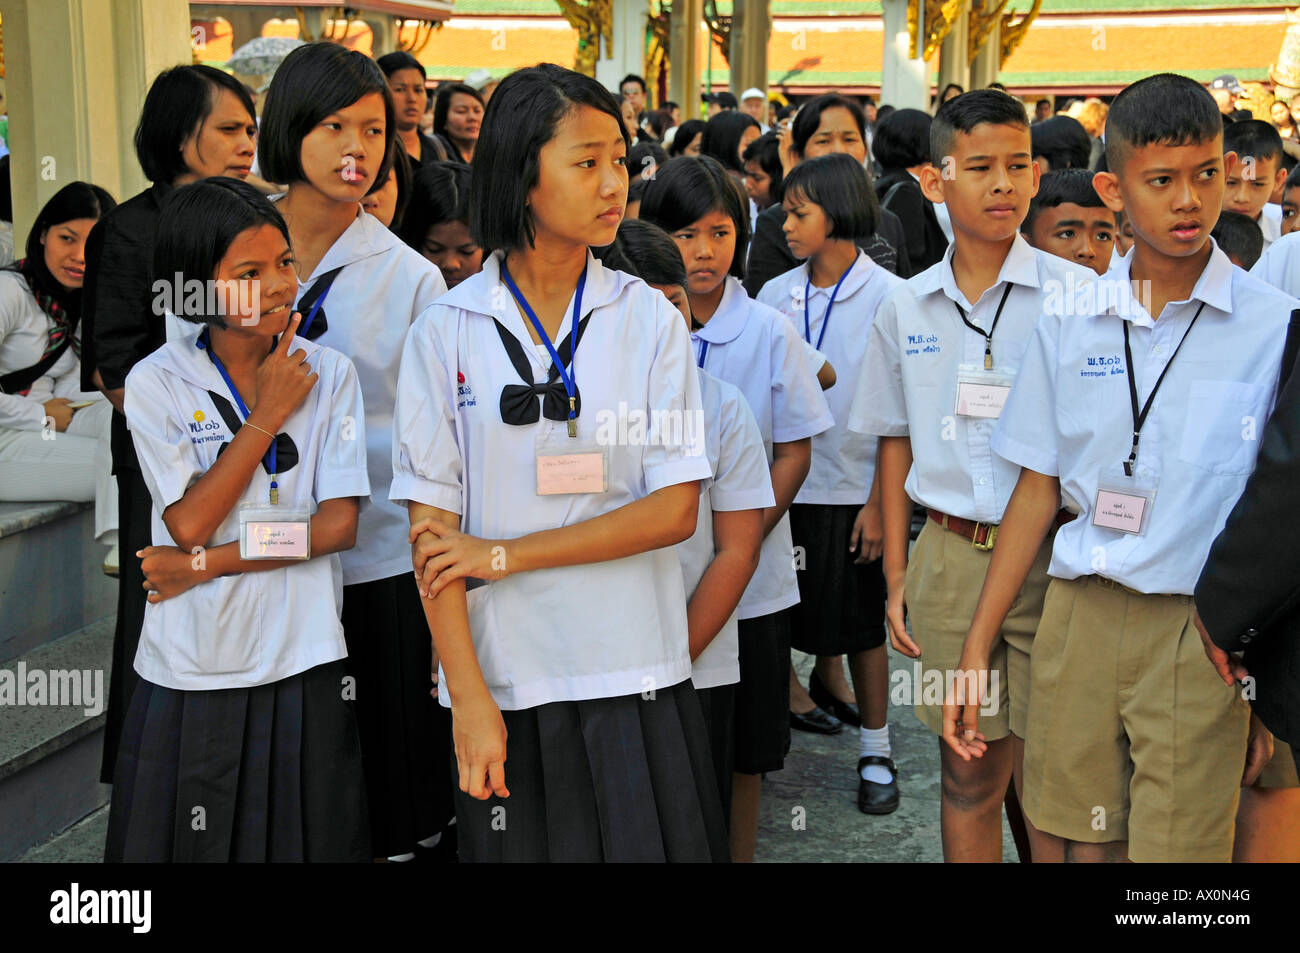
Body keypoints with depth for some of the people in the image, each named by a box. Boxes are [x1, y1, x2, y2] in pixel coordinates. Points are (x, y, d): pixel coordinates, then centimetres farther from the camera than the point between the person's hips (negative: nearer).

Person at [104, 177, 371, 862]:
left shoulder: (330, 374, 0)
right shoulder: (156, 383, -3)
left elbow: (339, 524, -7)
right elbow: (190, 523, -12)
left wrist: (206, 563, -11)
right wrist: (266, 416, -11)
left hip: (303, 662, 1)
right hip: (189, 670, 0)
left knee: (306, 839, 9)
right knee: (188, 845, 9)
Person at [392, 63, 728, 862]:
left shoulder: (651, 318, 2)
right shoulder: (446, 332, 0)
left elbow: (675, 510, -5)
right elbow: (434, 531, -3)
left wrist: (507, 554, -10)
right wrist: (470, 699, -9)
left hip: (636, 675, 1)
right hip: (503, 678, 0)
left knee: (647, 842, 6)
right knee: (517, 842, 8)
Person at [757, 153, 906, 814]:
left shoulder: (887, 297, -7)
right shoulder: (775, 296, 4)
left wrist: (879, 501, -11)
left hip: (854, 491, -3)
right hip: (785, 486, 3)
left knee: (862, 623, 6)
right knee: (788, 616, 8)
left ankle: (875, 753, 20)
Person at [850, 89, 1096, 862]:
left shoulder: (1079, 296, -5)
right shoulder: (906, 308, 6)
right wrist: (896, 574, 11)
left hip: (1052, 557, -2)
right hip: (949, 558, 3)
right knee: (969, 777, 12)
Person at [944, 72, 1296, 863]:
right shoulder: (1069, 322, 5)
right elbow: (1039, 487, 9)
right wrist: (977, 646, 7)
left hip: (1199, 631, -2)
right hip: (1078, 618, 3)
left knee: (1175, 847, 0)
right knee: (1065, 841, 10)